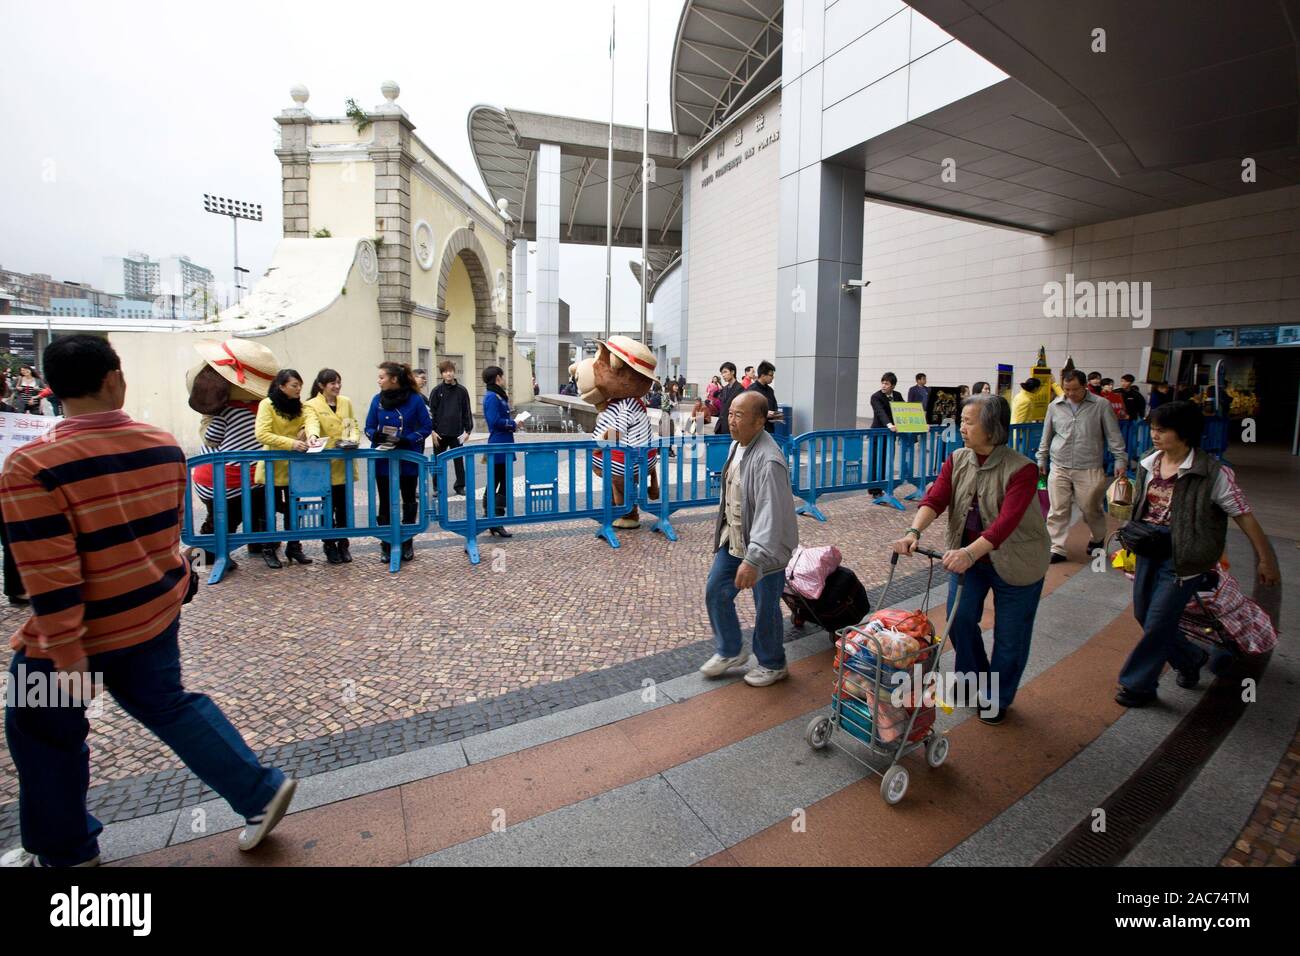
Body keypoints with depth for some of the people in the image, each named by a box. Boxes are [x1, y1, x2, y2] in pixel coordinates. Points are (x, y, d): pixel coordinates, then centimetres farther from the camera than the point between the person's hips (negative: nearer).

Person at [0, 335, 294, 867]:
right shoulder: (164, 446, -4)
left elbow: (51, 576, -23)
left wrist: (67, 656, -16)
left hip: (89, 625, -5)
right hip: (157, 610, 5)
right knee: (166, 704, 21)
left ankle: (64, 853, 38)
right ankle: (260, 792, 21)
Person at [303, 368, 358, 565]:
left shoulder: (346, 402, 12)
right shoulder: (311, 405, -3)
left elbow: (353, 425, 14)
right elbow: (311, 423, -22)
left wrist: (353, 438, -8)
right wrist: (312, 436, -44)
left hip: (345, 463, 4)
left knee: (344, 506, 9)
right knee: (329, 506, 4)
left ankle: (343, 545, 22)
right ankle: (330, 546, 18)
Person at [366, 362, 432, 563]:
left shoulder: (415, 399, -9)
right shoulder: (377, 400, 1)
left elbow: (426, 427, -7)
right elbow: (369, 428, 6)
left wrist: (407, 440, -21)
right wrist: (376, 435, -17)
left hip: (408, 460, -2)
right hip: (383, 461, 2)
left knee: (409, 502, 11)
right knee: (385, 503, 7)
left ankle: (407, 544, 26)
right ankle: (387, 546, 18)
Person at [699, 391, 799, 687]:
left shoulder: (768, 460, -28)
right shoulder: (737, 444, 2)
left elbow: (770, 514, -32)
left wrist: (753, 560, -36)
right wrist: (723, 533, 22)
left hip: (765, 547, -9)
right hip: (734, 540, 9)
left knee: (766, 609, 9)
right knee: (715, 592, 14)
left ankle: (772, 665, 33)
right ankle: (730, 652, 36)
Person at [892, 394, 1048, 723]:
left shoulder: (1021, 469, -22)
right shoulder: (957, 460, -6)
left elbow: (1007, 521, -34)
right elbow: (935, 498, -18)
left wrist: (971, 552, -48)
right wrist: (914, 531, -36)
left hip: (1015, 563, -4)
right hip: (966, 555, 4)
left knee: (1009, 635, 9)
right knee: (959, 619, 3)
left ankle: (997, 698, 32)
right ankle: (973, 677, 33)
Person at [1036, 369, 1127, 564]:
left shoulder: (1101, 405, -2)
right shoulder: (1055, 406, 5)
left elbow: (1114, 436, 1)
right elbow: (1046, 437, 13)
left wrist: (1120, 461, -3)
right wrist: (1041, 460, 14)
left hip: (1089, 470, -2)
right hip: (1059, 468, 2)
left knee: (1091, 509, 10)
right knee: (1058, 511, 1)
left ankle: (1098, 538, 37)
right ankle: (1057, 549, 8)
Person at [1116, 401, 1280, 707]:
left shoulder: (1212, 473, -13)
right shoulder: (1149, 464, 4)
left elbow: (1244, 517, -8)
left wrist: (1265, 559, -4)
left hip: (1182, 557, -6)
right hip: (1148, 550, 6)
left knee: (1157, 623, -3)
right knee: (1143, 614, 14)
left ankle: (1138, 685, 12)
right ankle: (1191, 658, 40)